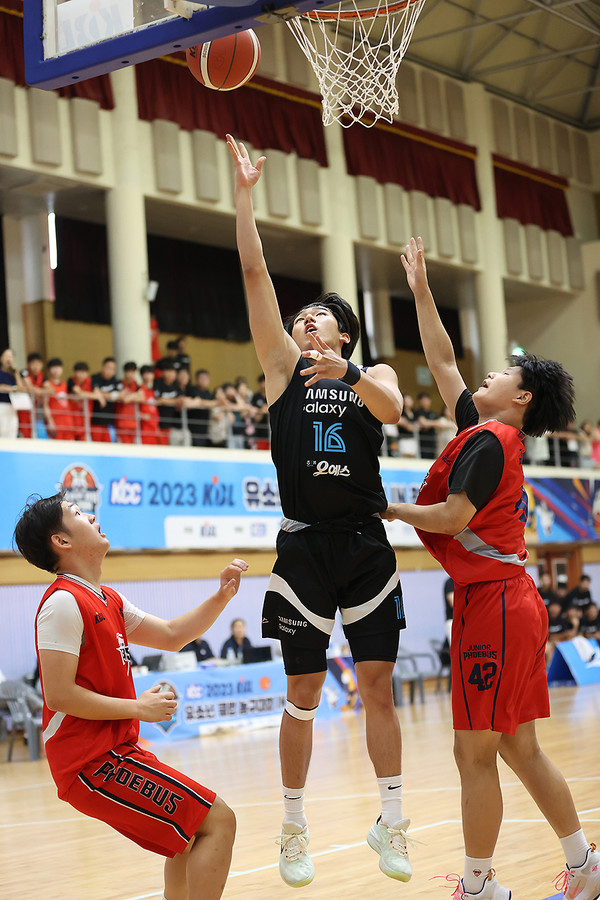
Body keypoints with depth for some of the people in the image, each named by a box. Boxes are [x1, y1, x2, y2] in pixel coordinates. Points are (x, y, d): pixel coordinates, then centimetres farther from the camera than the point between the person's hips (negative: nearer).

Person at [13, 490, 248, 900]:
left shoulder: (107, 600, 15)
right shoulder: (63, 602, -16)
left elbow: (171, 635, 23)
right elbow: (59, 695, -21)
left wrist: (221, 597, 11)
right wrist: (138, 707, -14)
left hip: (114, 751, 10)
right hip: (93, 762, -10)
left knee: (191, 829, 27)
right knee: (218, 822, -14)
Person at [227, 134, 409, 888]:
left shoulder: (372, 375, 10)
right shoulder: (283, 366, 8)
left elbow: (393, 410, -14)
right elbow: (255, 274, 2)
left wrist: (347, 372, -30)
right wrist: (244, 196, -3)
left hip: (366, 546, 1)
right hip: (305, 547, 0)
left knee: (378, 685, 3)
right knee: (302, 694, 3)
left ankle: (390, 823, 13)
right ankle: (294, 830, 14)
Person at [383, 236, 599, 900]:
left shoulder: (489, 441, -11)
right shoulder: (487, 432, 15)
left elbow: (451, 519, -17)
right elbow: (443, 364, 24)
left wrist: (390, 509, -3)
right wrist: (421, 291, 25)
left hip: (493, 603, -9)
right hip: (508, 601, 9)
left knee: (475, 753, -3)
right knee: (519, 750, 14)